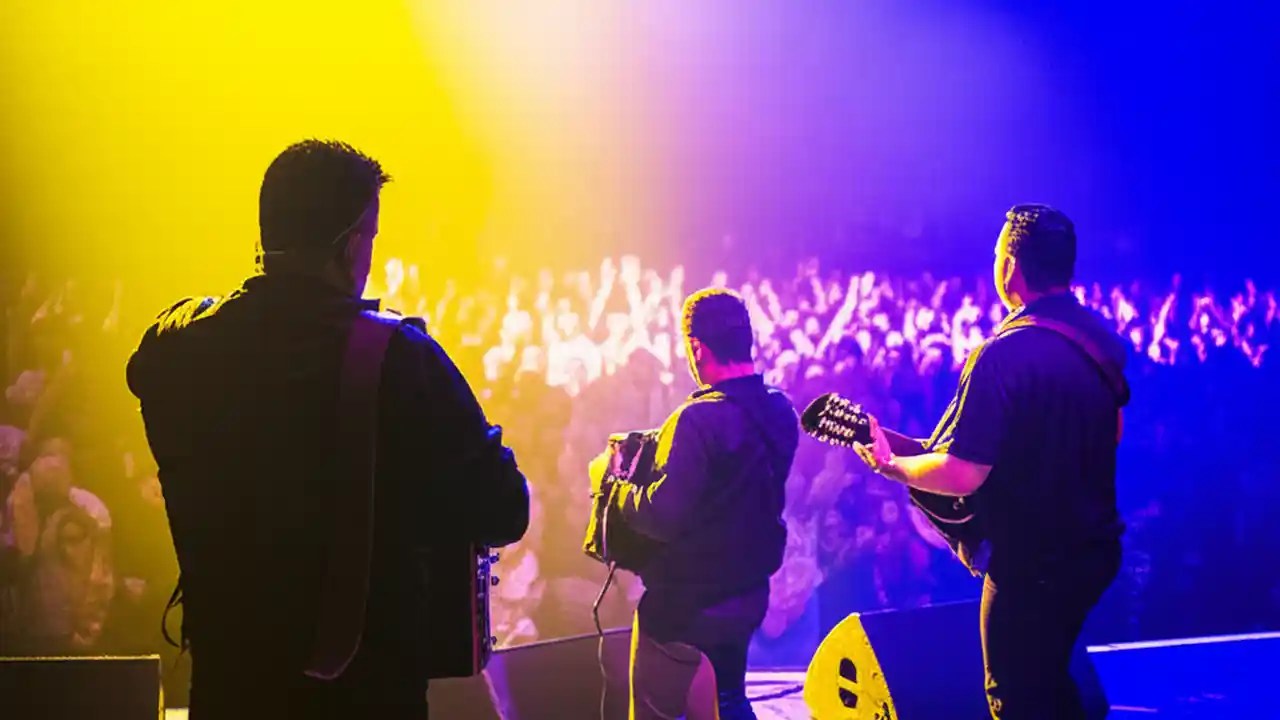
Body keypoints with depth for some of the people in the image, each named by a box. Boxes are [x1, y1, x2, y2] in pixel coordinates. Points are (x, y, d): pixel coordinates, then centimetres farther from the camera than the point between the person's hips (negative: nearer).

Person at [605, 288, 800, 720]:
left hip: (688, 604, -8)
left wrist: (613, 485, -12)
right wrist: (664, 445, 18)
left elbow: (663, 517, -29)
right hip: (747, 592, 8)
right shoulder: (779, 411, 2)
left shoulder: (702, 418, -25)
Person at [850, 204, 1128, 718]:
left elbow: (960, 475, -27)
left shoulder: (1005, 355, -24)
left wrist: (888, 463, -12)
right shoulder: (1099, 340, 2)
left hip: (1031, 564, -8)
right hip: (1093, 548, 8)